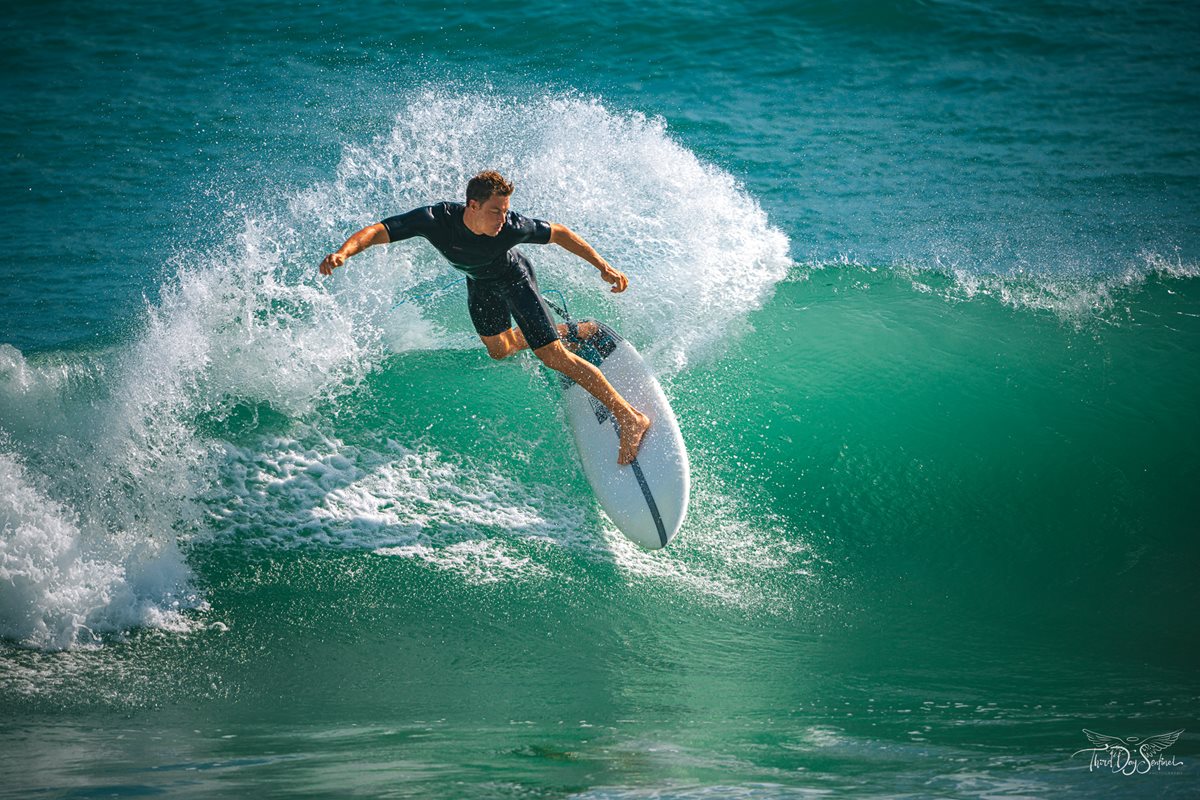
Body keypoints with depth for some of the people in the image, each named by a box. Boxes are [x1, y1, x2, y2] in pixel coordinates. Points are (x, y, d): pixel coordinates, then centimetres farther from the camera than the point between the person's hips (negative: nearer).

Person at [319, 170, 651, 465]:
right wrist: (343, 253, -60)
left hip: (513, 276, -4)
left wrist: (602, 266, -20)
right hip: (479, 283, 4)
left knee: (552, 356, -14)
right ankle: (571, 331, 51)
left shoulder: (512, 227, -40)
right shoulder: (436, 219, -39)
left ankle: (630, 419, -9)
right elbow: (377, 232, -41)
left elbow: (559, 233, -22)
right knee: (500, 349, 26)